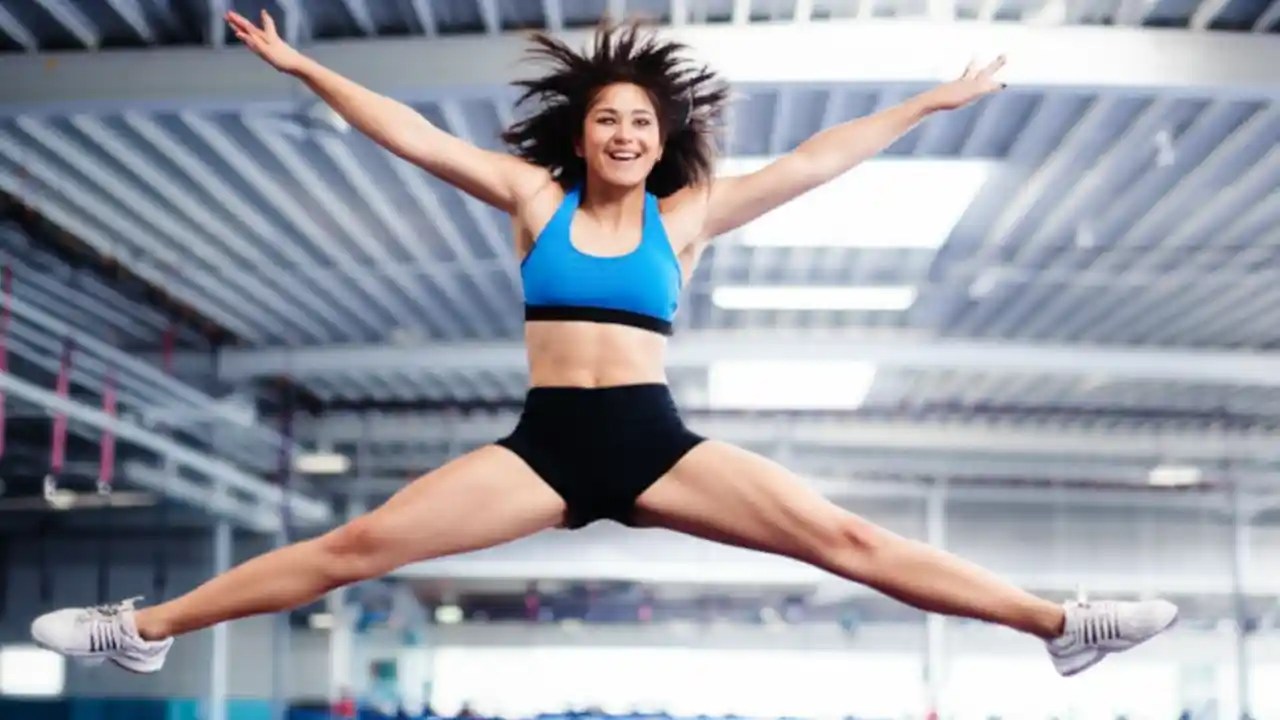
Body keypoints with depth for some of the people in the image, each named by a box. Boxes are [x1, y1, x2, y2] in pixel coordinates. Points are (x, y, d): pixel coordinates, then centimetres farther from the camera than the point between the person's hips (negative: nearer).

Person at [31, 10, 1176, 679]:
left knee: (847, 539, -10)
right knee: (358, 544, -9)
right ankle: (147, 628, -4)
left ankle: (1060, 625, -9)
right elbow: (417, 137, 6)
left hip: (657, 442, 0)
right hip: (545, 442, 0)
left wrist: (931, 103, 12)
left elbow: (812, 162, 10)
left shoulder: (687, 214, 9)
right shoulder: (534, 196, 8)